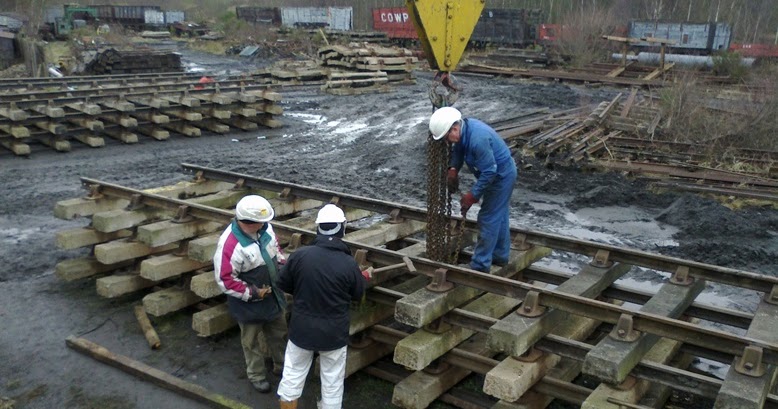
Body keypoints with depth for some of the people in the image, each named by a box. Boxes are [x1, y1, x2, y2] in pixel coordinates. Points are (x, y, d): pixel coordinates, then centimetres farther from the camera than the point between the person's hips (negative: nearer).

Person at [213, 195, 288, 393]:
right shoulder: (230, 244, -32)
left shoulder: (264, 227, -11)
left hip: (274, 295, 7)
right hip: (249, 303, -7)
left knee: (279, 333, 23)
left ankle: (282, 366, 45)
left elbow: (276, 249, 10)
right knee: (251, 341, 15)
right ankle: (257, 375, 36)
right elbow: (225, 280, -26)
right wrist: (253, 293, -23)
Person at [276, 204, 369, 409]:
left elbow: (283, 285, 0)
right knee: (332, 384, 15)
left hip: (302, 329, 1)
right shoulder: (349, 264, -17)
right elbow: (357, 295, 1)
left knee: (292, 376, 19)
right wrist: (363, 277, 21)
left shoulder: (300, 255, -14)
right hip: (334, 333, -1)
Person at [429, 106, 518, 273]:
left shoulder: (478, 139, -35)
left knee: (488, 218, -4)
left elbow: (489, 171, -31)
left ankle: (480, 265, 3)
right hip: (502, 173, 10)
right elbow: (458, 150, 8)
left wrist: (472, 195, -24)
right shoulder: (464, 129, -7)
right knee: (499, 215, 20)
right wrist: (453, 169, -10)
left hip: (501, 176, -10)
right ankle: (500, 255, 35)